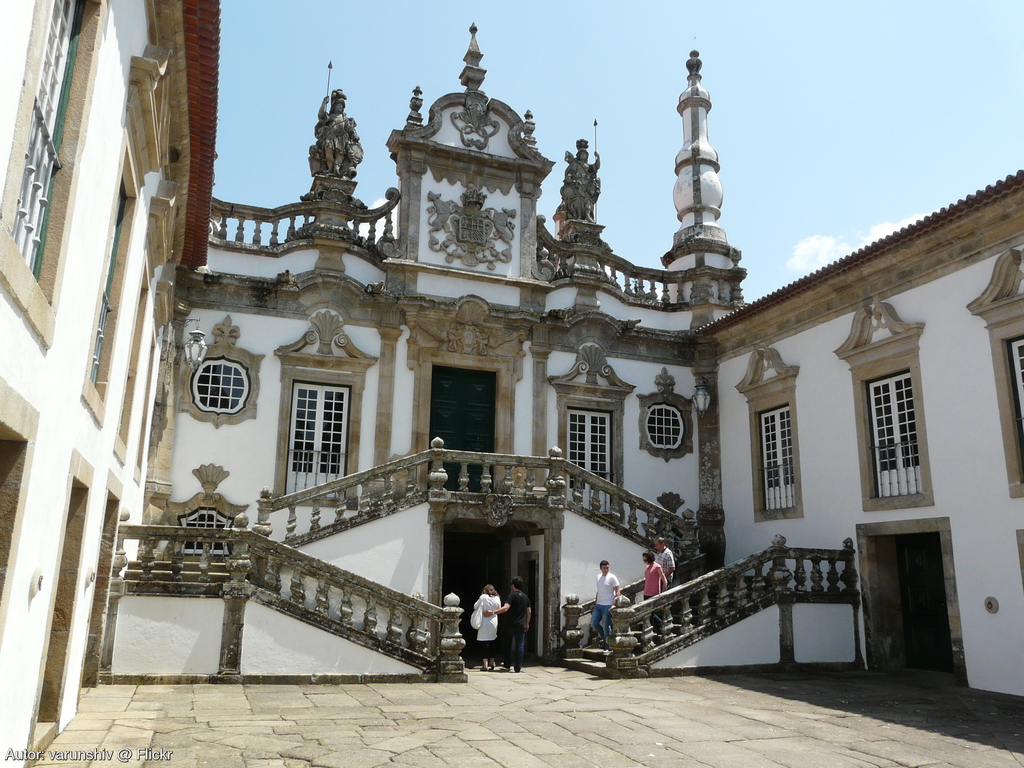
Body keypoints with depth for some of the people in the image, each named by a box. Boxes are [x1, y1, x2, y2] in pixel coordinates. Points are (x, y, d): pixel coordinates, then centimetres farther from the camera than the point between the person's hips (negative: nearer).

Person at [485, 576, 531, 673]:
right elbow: (529, 612, 13)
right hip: (521, 625, 4)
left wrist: (492, 612, -28)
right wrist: (527, 624, 24)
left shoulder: (512, 595, -11)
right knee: (520, 645, 5)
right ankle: (518, 667, 2)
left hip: (511, 624, -4)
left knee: (508, 645, 14)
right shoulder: (525, 597, 8)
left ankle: (507, 664, 21)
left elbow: (505, 608, -26)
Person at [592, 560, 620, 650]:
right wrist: (596, 601, 21)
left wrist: (615, 604, -20)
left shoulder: (612, 577, -9)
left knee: (606, 627, -3)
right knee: (593, 623, 4)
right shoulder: (598, 577, 12)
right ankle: (604, 637, 25)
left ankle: (608, 647, 8)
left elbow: (617, 592, -12)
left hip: (607, 606, -7)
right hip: (598, 605, 7)